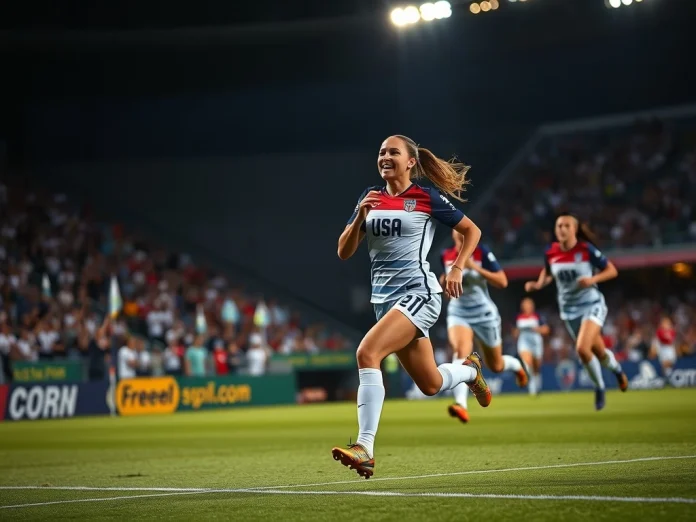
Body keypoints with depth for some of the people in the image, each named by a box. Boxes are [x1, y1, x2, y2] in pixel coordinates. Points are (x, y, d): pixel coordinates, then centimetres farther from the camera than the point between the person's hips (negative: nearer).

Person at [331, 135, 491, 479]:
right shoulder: (370, 198, 10)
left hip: (418, 293, -6)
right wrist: (360, 216, -11)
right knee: (431, 385, 12)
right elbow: (344, 252, 5)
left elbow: (472, 230, 9)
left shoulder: (428, 199, -3)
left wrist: (457, 269, -3)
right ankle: (469, 369, 47)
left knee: (367, 353, -27)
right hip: (384, 298, 6)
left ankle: (364, 448, -28)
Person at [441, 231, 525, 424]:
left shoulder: (482, 252, -11)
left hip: (484, 314, -2)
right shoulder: (446, 256, 1)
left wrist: (474, 267, -26)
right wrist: (446, 281, -2)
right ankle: (461, 405, -40)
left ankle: (517, 366, 51)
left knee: (496, 366, 13)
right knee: (460, 352, -29)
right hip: (458, 313, 2)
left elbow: (502, 282, -17)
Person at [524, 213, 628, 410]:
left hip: (592, 305, -4)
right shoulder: (551, 252, -5)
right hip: (569, 310, 4)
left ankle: (599, 388, 2)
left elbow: (612, 271, -8)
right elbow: (547, 274, 15)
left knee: (582, 348, -22)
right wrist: (538, 284, -6)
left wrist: (593, 279, -25)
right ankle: (616, 368, 46)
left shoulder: (586, 249, -15)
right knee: (599, 352, 12)